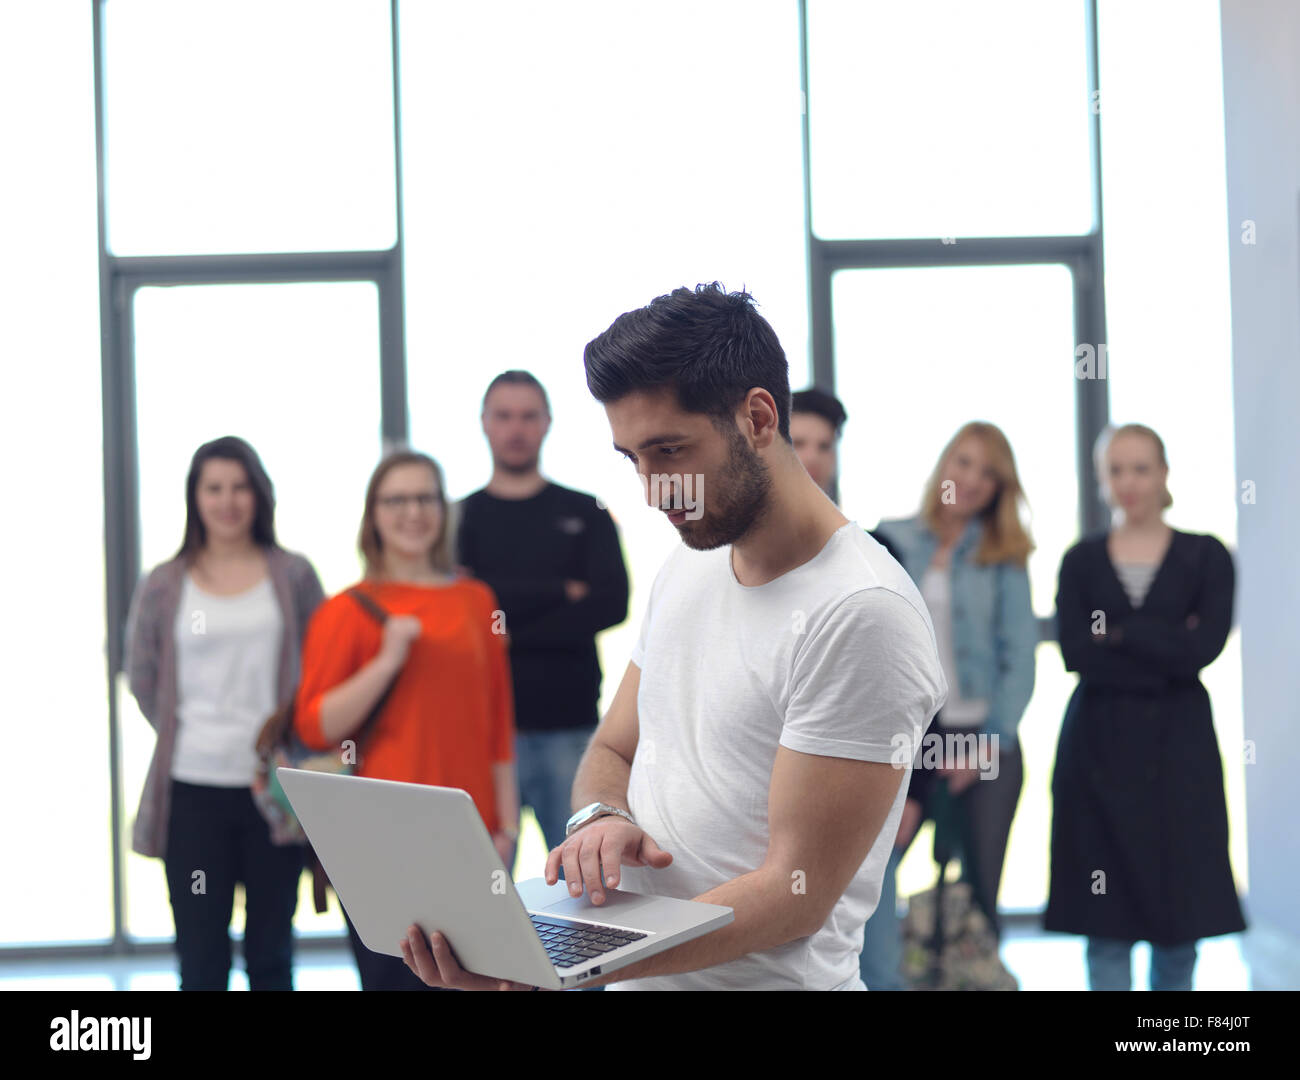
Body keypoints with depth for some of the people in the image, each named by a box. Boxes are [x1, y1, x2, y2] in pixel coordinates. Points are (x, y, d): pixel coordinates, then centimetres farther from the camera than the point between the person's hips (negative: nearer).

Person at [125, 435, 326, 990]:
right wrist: (186, 737, 1)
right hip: (193, 793, 0)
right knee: (201, 959, 3)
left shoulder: (292, 576, 3)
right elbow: (142, 680, 10)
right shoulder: (162, 586, 4)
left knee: (271, 955, 10)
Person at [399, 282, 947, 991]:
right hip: (632, 980, 7)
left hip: (766, 975, -7)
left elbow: (797, 895, -17)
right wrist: (599, 819, -5)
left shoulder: (861, 612, -14)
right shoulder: (685, 570, 11)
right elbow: (611, 752, 19)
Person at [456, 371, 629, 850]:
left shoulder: (585, 515, 12)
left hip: (571, 726, 1)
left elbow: (612, 603, -2)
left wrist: (512, 633, -8)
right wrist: (560, 592, -6)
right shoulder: (461, 518, 10)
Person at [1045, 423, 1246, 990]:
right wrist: (1167, 651, -13)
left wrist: (1118, 631, -11)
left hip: (1178, 745, 0)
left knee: (1179, 912, 4)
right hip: (1099, 745, 1)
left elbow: (1204, 647, -11)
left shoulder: (1206, 557, 3)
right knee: (1106, 921, 2)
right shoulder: (1081, 561, 6)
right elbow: (1076, 652, -8)